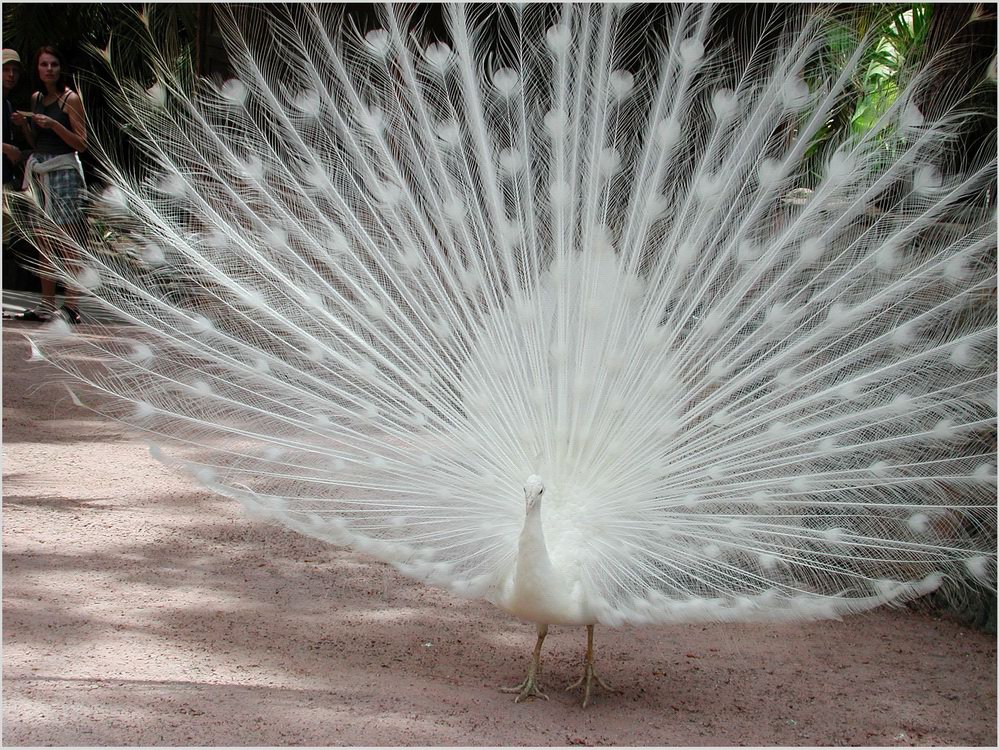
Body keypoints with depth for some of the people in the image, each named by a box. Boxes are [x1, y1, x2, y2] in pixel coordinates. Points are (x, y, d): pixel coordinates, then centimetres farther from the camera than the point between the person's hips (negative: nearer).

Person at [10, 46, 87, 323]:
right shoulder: (36, 98, 14)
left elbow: (82, 143, -9)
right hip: (39, 171, 7)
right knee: (44, 242, 8)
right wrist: (23, 125, 1)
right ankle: (47, 305, 13)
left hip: (63, 172, -7)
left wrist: (54, 125, -20)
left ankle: (71, 306, -9)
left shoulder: (70, 98, -5)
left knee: (67, 244, -9)